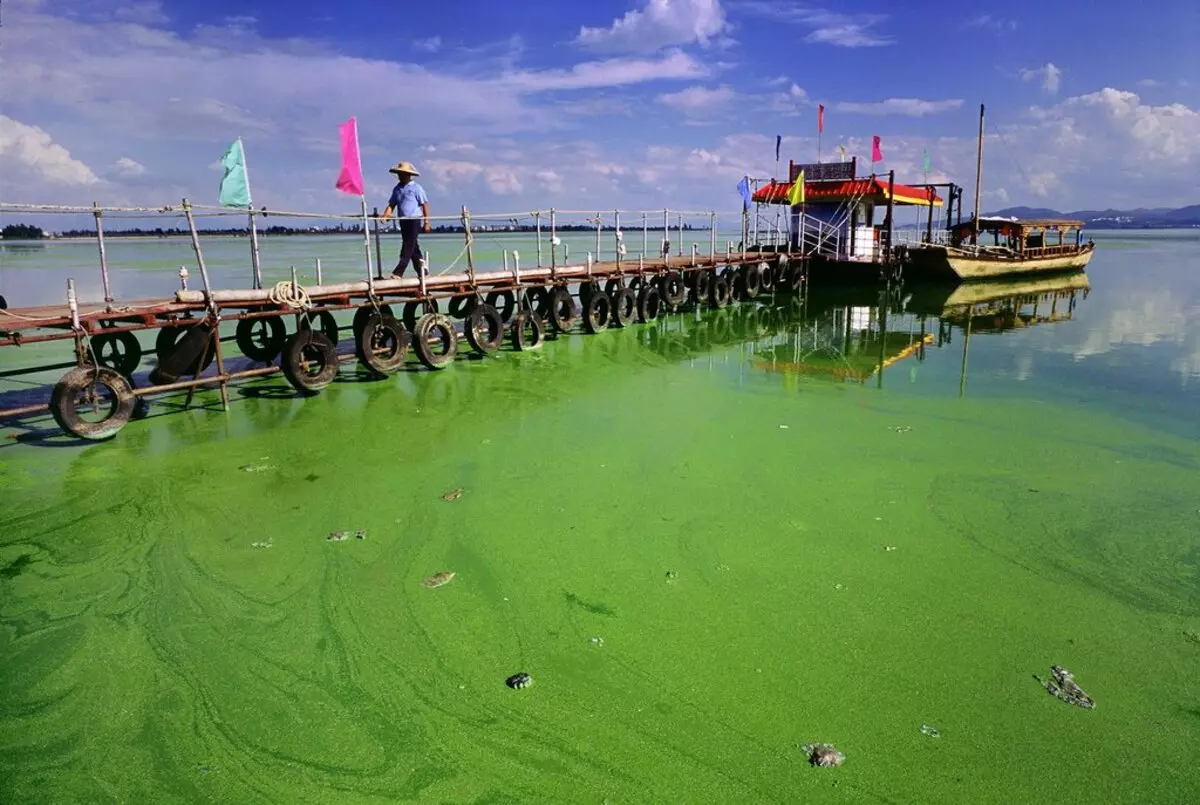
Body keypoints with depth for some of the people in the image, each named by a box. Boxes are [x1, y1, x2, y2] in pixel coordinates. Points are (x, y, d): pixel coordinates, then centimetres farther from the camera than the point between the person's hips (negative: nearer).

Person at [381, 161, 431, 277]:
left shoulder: (416, 188, -4)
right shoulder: (397, 189, 12)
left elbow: (425, 205, -5)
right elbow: (392, 204, 9)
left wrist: (426, 222, -10)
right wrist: (386, 214, -9)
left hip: (414, 220, -6)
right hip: (403, 220, 6)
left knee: (408, 247, -10)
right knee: (412, 247, 11)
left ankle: (398, 272, -14)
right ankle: (421, 270, 20)